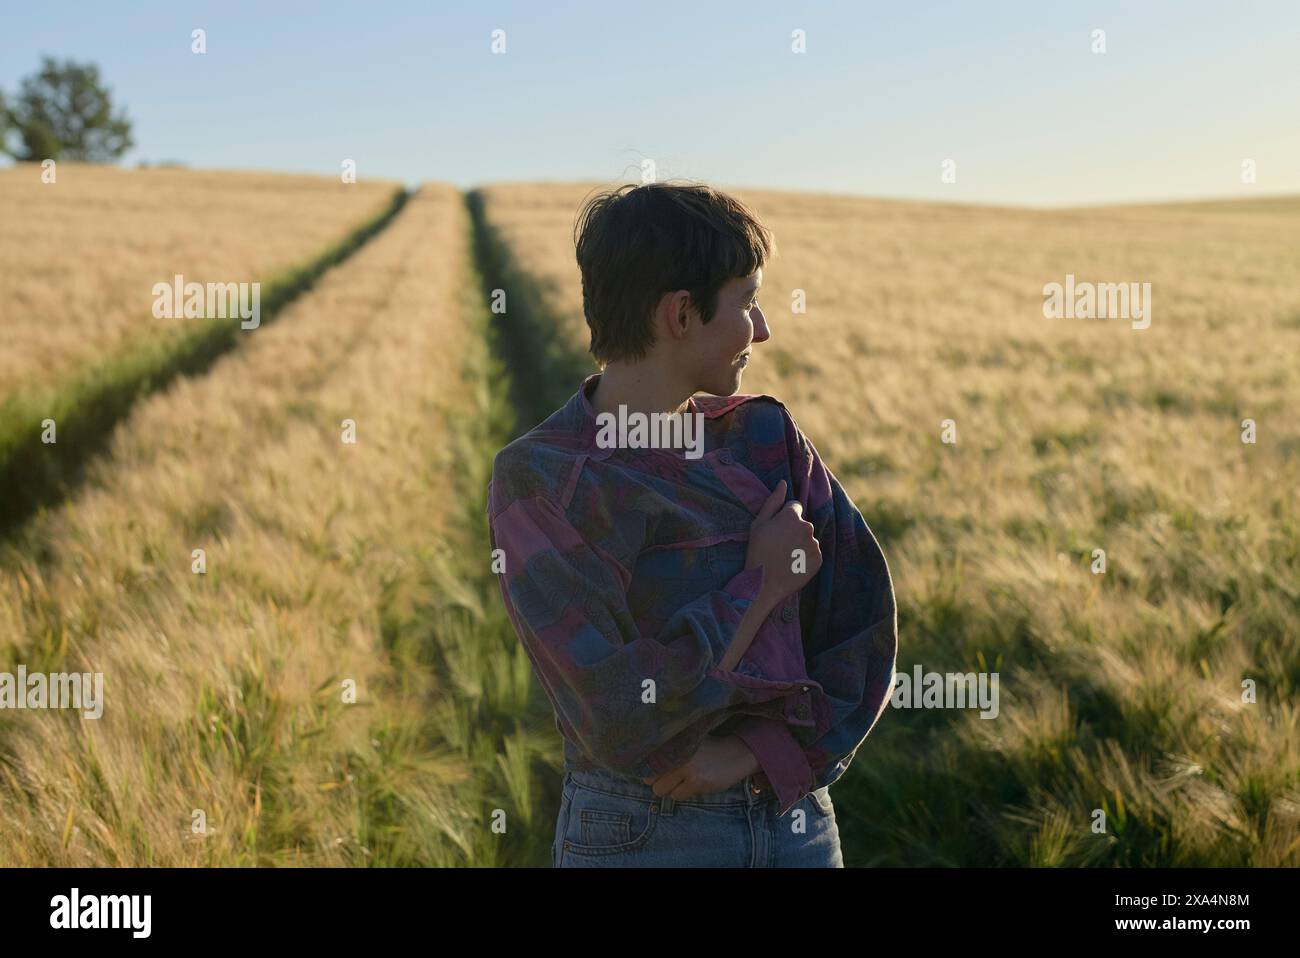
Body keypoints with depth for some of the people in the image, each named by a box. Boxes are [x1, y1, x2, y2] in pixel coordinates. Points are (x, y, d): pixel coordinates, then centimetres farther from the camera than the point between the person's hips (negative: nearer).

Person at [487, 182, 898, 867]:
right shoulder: (536, 480, -13)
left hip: (794, 811, 4)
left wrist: (754, 751, -15)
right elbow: (618, 720, -20)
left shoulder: (766, 435, 0)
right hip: (639, 832, -4)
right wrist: (762, 585, -13)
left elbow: (864, 632, -3)